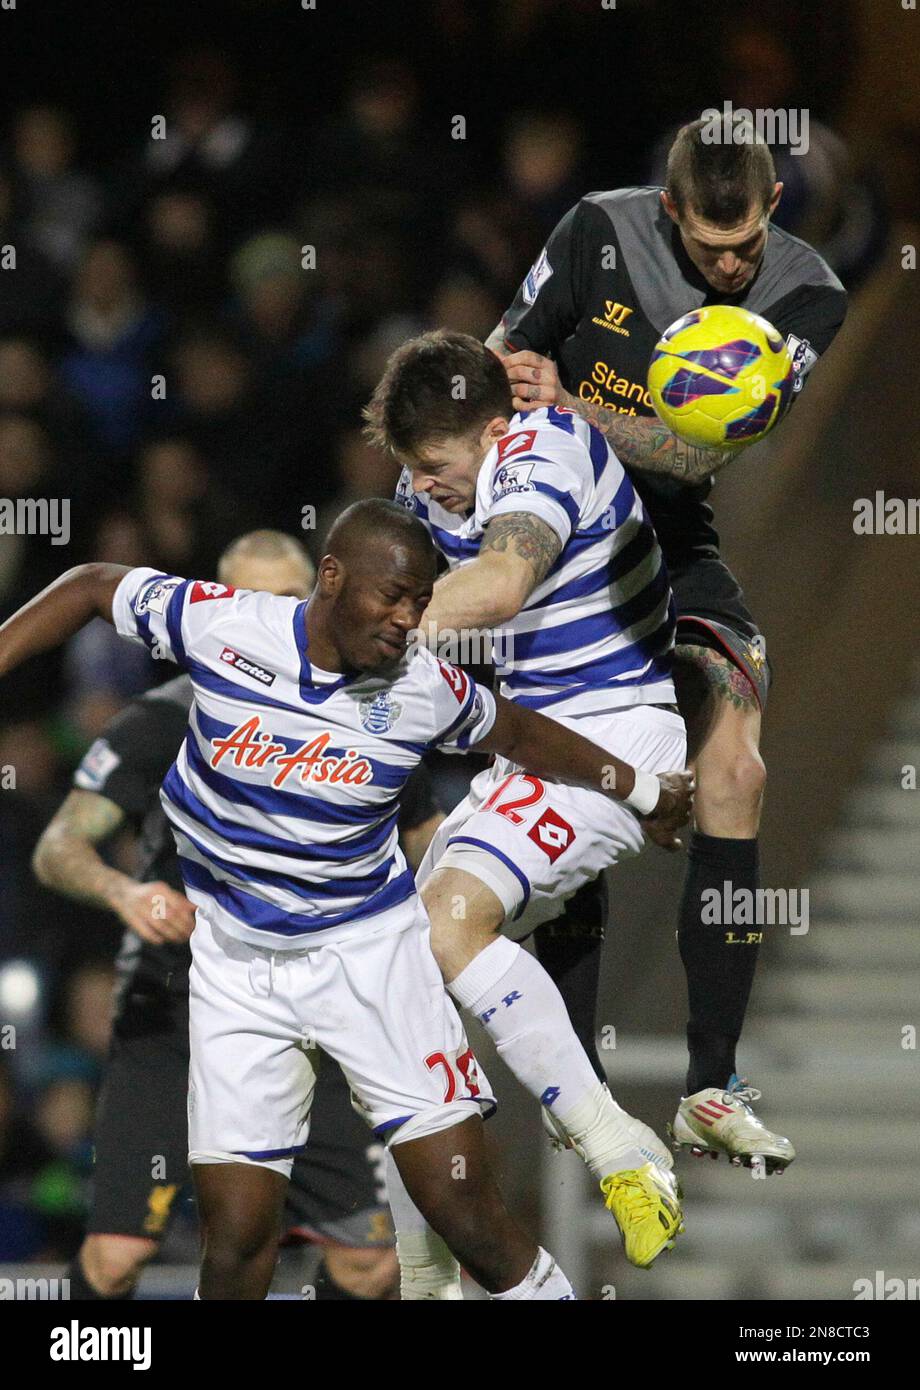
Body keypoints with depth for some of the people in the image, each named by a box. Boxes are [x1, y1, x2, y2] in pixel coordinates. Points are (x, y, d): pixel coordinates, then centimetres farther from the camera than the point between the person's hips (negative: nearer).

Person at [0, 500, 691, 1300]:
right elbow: (92, 588, 4)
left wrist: (641, 790, 25)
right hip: (235, 965, 0)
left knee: (470, 1220, -9)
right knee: (235, 1245, -5)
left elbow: (519, 734, 12)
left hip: (370, 953, 0)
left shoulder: (426, 689, -9)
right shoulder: (222, 625, -13)